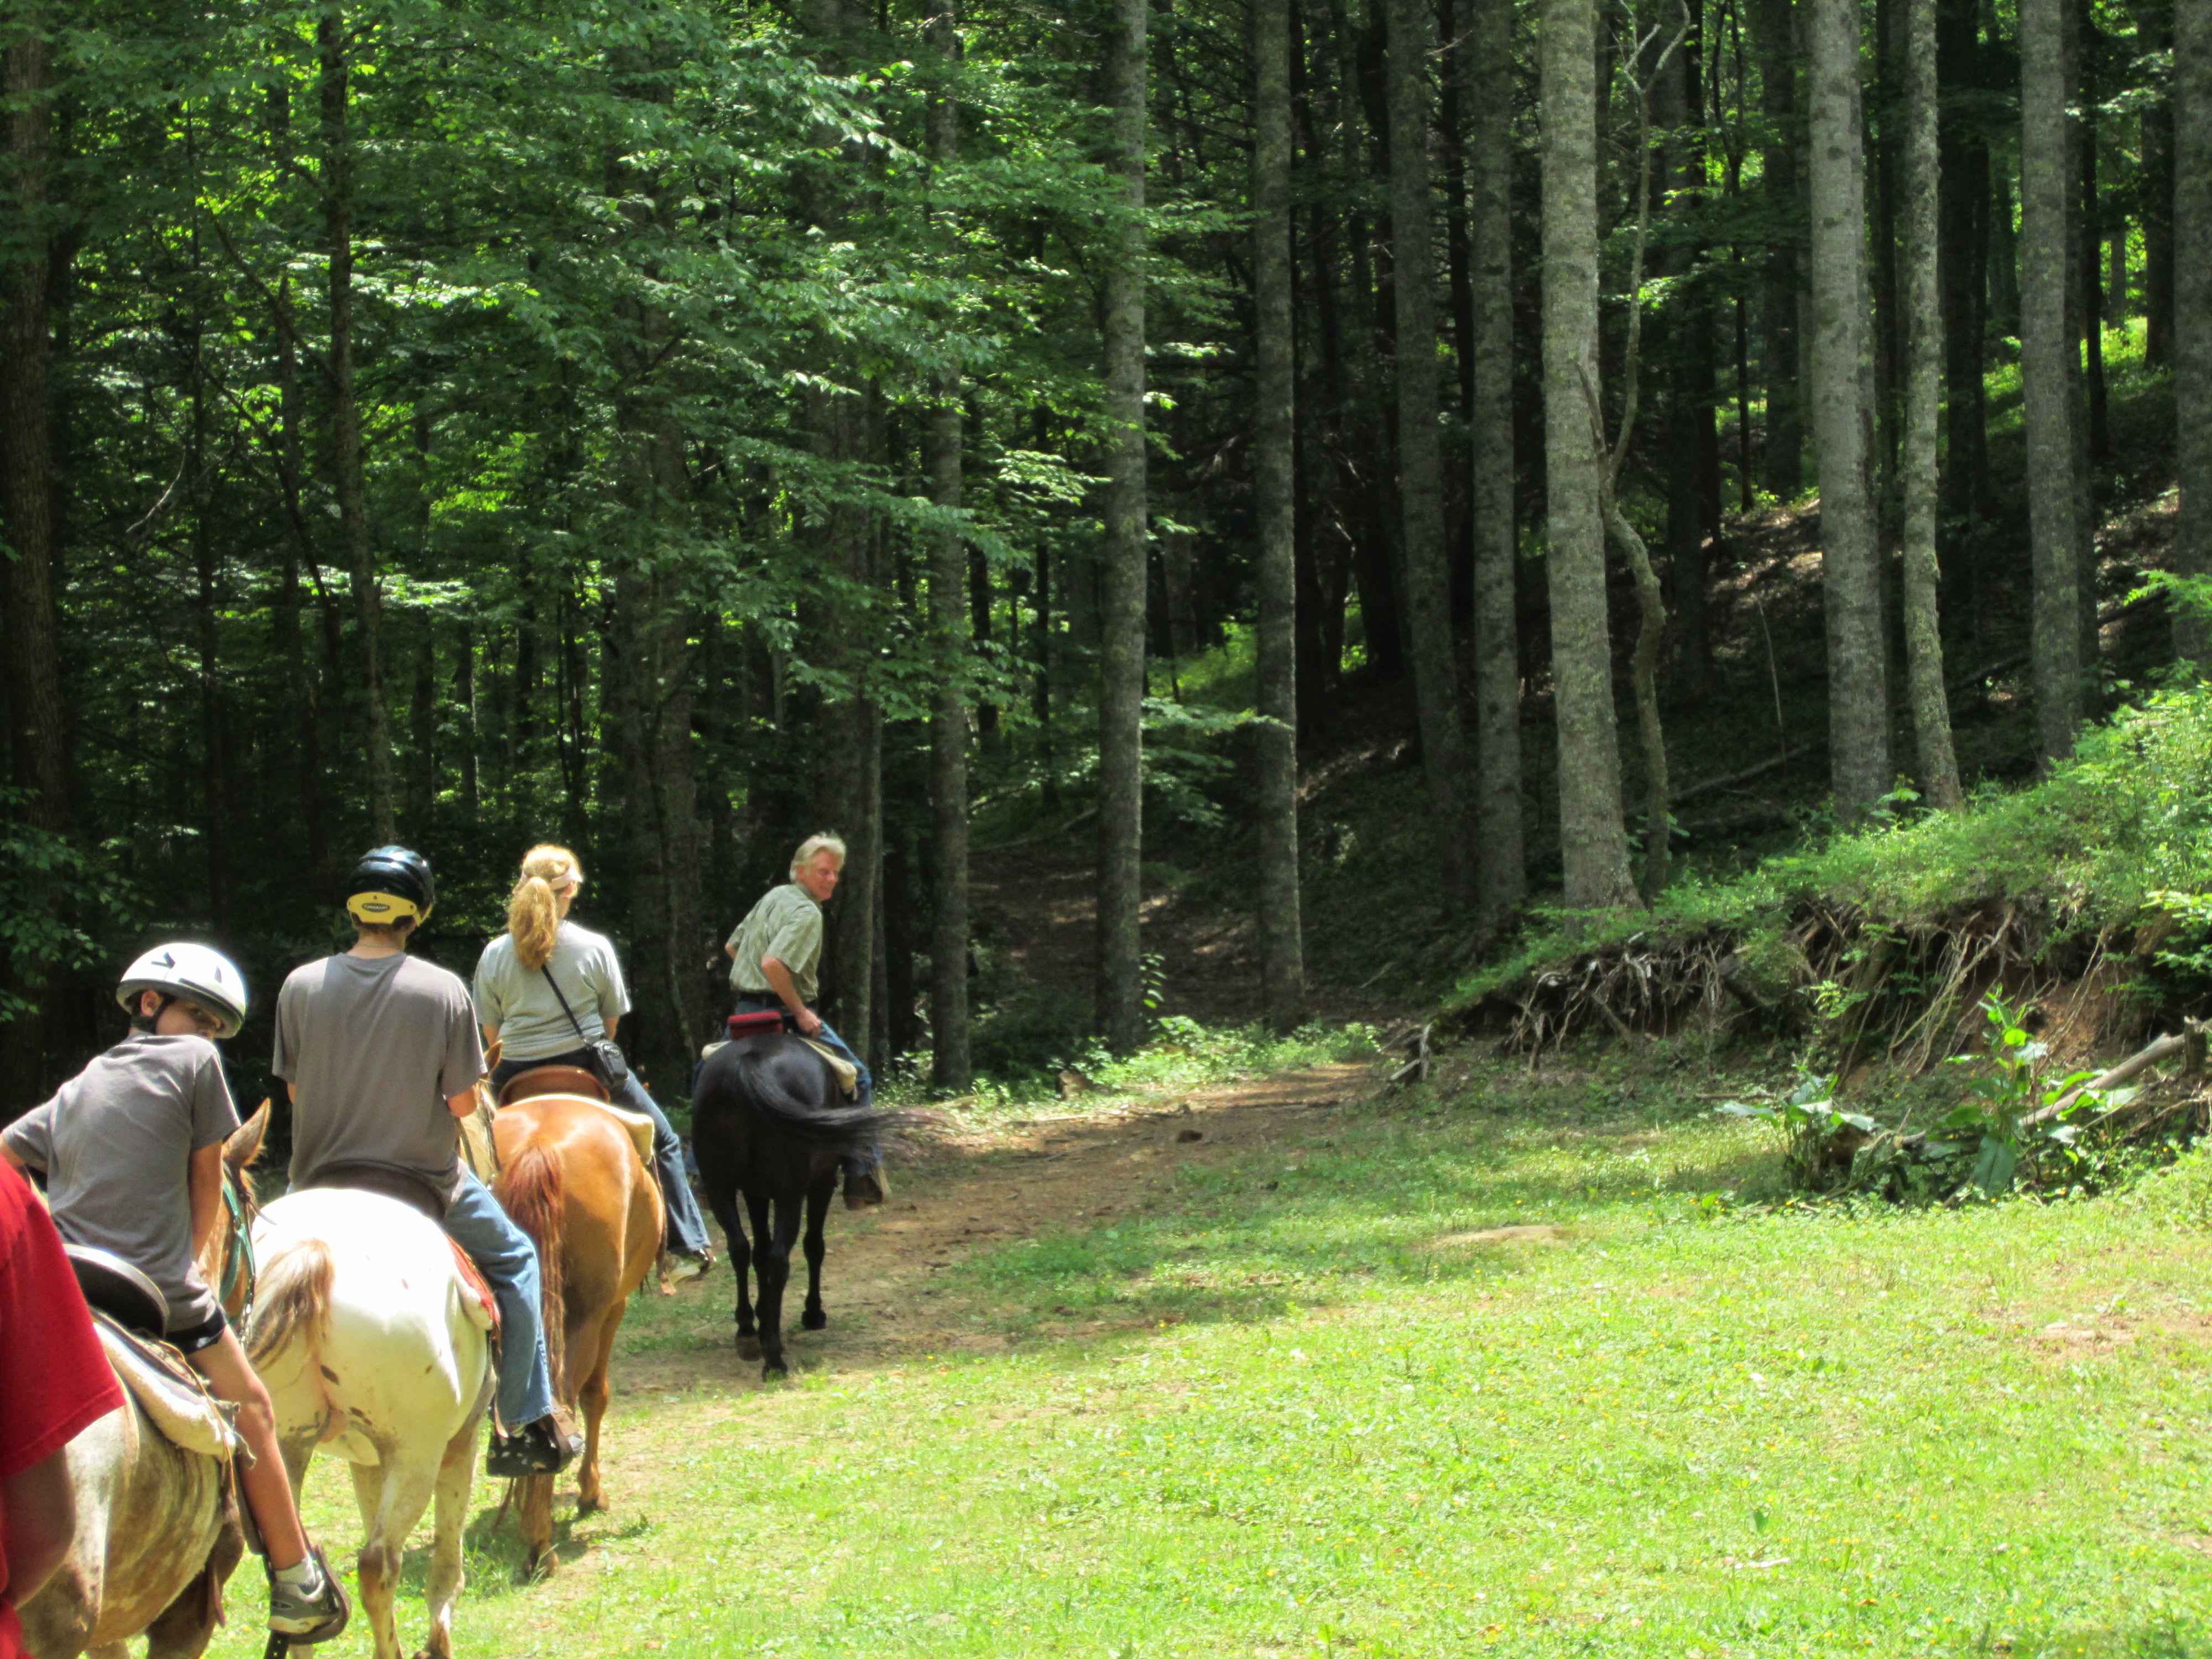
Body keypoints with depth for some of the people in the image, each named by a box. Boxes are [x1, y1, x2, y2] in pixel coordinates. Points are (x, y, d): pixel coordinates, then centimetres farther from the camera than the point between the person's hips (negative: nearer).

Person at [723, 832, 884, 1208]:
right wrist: (800, 1013, -21)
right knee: (858, 1078, 2)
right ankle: (861, 1173, -4)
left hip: (745, 1008, 8)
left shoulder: (773, 897, 13)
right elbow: (773, 963, -30)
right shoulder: (806, 913, -16)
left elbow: (731, 946, 23)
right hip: (781, 1009, -8)